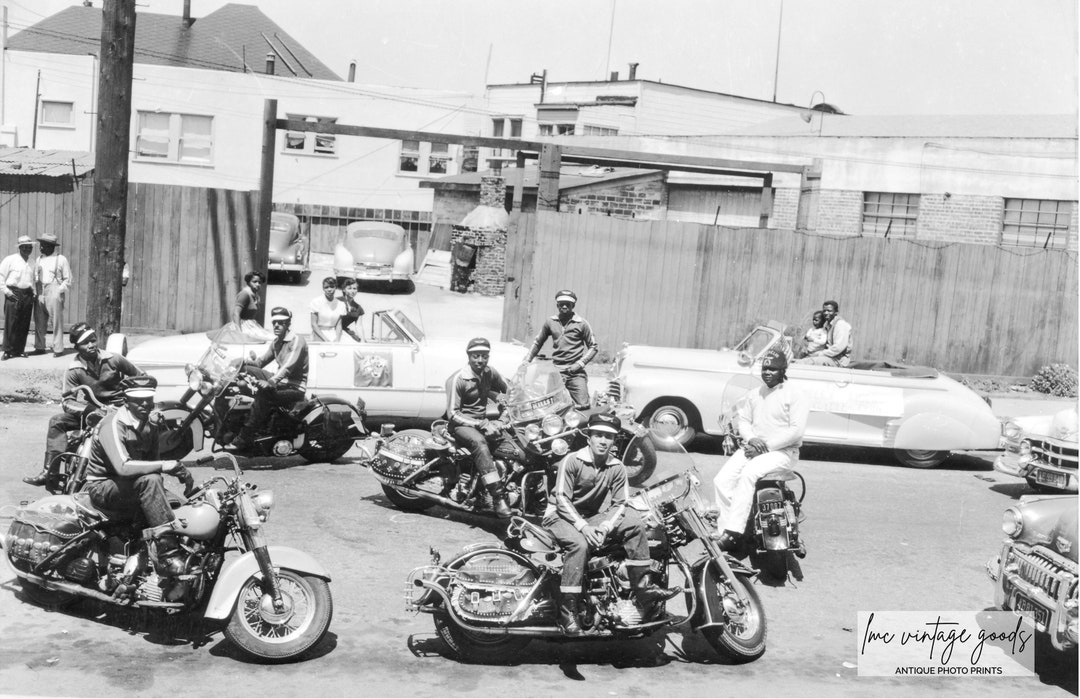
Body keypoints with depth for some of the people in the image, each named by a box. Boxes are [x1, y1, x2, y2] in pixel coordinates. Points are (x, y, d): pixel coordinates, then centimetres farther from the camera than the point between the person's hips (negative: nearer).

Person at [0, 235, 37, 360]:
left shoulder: (32, 263, 15)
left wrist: (33, 291, 12)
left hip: (28, 295, 5)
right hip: (13, 294, -5)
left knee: (24, 325, 4)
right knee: (10, 324, -6)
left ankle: (20, 350, 12)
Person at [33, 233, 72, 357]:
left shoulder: (61, 259, 0)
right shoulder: (39, 259, 16)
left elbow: (68, 280, 0)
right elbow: (35, 277, 18)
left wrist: (59, 291, -10)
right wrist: (35, 292, 4)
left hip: (54, 295, -5)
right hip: (40, 294, 5)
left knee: (57, 322, -6)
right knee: (39, 322, 5)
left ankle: (58, 349, -3)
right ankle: (40, 347, 12)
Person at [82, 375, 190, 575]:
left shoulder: (150, 427, 6)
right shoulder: (113, 425, -20)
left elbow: (150, 462, 6)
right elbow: (123, 467, -33)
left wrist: (176, 469, -13)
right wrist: (162, 465, -35)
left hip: (132, 487, 8)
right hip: (103, 487, -8)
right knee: (149, 480, -35)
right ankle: (167, 552, -37)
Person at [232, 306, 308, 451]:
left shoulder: (296, 341, -13)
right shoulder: (276, 342, 15)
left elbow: (288, 366, -27)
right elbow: (261, 361, 13)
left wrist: (271, 382, -40)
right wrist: (253, 361, -11)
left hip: (294, 388, -8)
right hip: (280, 382, 8)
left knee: (263, 395, -32)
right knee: (250, 369, -8)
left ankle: (244, 439, -30)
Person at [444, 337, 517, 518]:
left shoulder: (490, 374, 6)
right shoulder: (457, 379, -13)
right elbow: (452, 414, -15)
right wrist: (481, 425, -24)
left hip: (483, 420, 7)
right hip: (461, 423, -7)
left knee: (507, 440, -23)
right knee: (479, 442, -38)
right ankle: (497, 496, -43)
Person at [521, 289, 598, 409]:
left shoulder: (582, 323, 4)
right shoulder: (550, 322, 11)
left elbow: (593, 347, 6)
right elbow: (537, 342, 22)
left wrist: (580, 363, -6)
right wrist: (527, 359, 11)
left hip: (575, 371, -2)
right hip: (556, 370, 2)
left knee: (583, 406, -12)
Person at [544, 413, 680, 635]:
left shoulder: (617, 467, -1)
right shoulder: (572, 460, -15)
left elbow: (620, 503, -3)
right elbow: (562, 499, -19)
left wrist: (605, 527, -21)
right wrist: (583, 527, -29)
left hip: (593, 516, 5)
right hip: (561, 515, -5)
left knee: (635, 525, -12)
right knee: (579, 544, -36)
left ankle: (643, 589, -12)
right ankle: (567, 612, -33)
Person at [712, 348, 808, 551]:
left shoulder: (793, 395, -3)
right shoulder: (754, 394, 19)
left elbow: (796, 430, -11)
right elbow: (743, 420, 16)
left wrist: (767, 445, -16)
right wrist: (751, 439, -7)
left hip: (782, 451, -6)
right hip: (752, 448, 6)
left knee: (748, 474, -33)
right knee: (722, 480, -18)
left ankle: (733, 532, -36)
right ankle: (724, 530, -17)